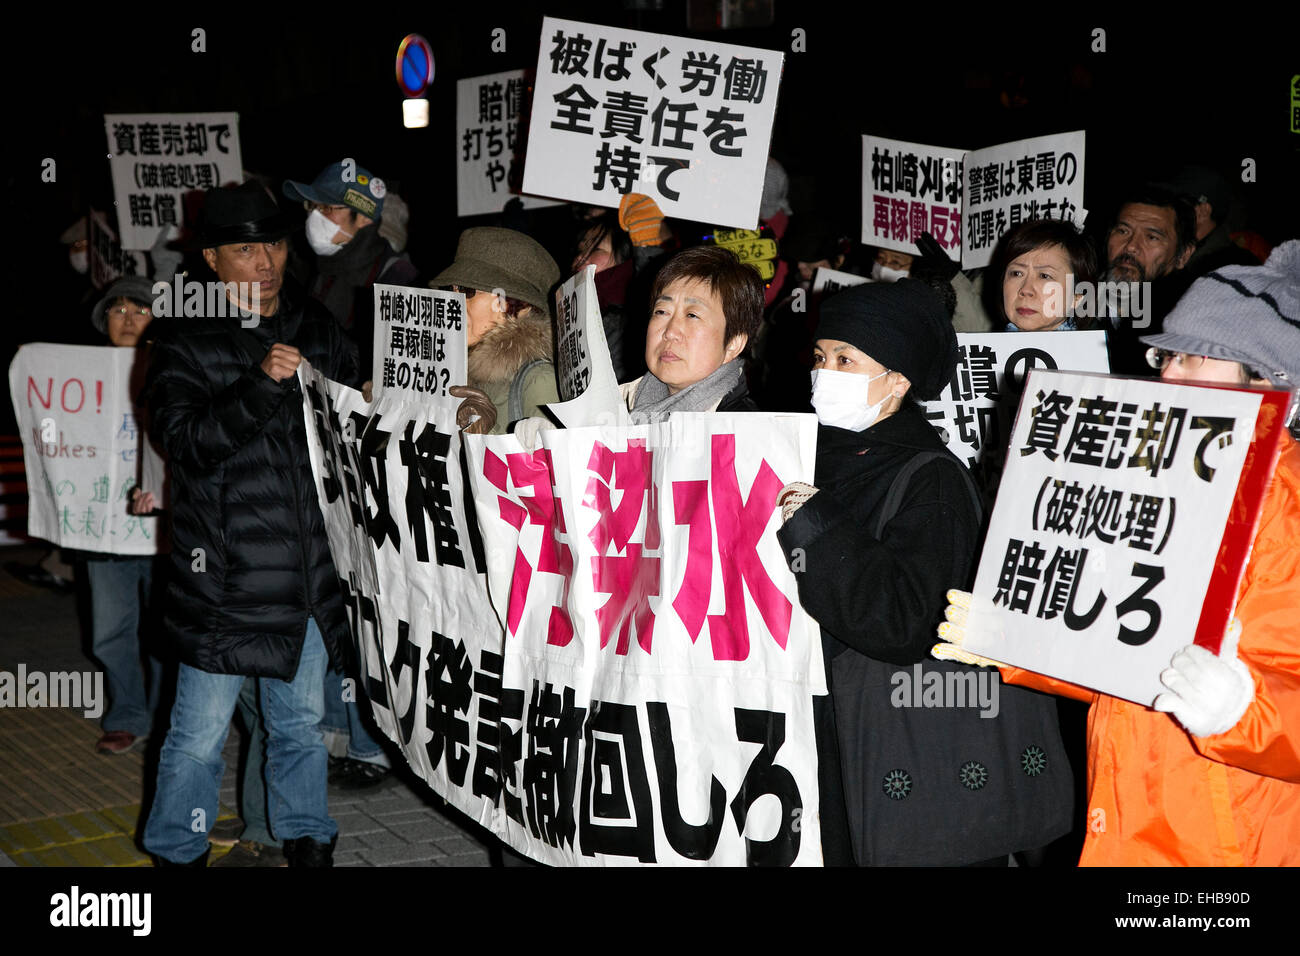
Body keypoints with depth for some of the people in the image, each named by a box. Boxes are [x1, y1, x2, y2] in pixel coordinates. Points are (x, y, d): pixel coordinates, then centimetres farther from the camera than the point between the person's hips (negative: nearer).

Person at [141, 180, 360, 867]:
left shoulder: (319, 329, 9)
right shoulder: (185, 347, -5)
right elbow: (187, 441, -19)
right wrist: (262, 384, -29)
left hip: (309, 573, 4)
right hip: (224, 578, -4)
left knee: (302, 722, 18)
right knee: (200, 735, 3)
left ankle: (306, 839, 35)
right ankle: (176, 852, 22)